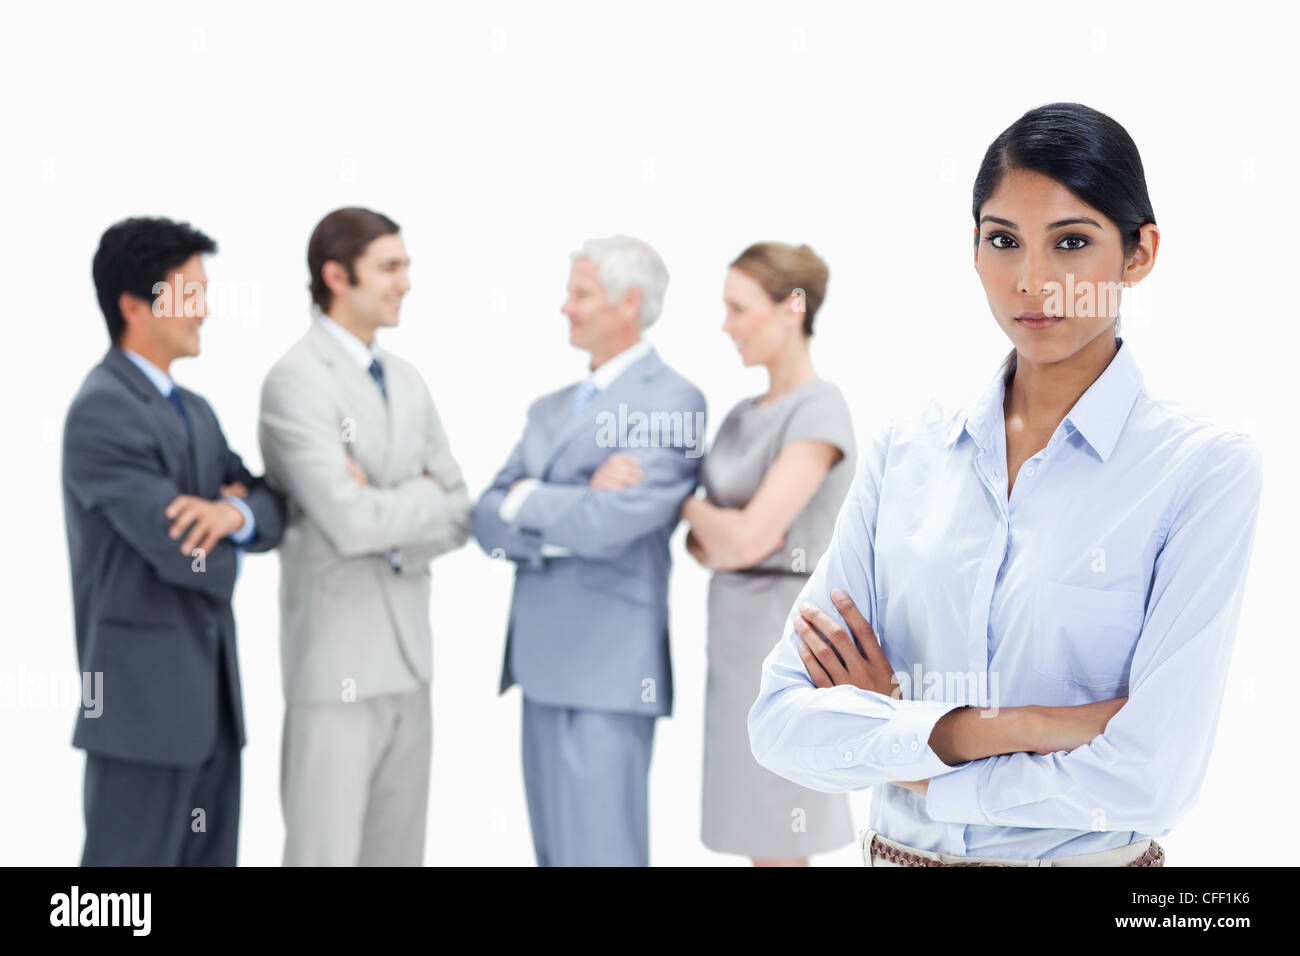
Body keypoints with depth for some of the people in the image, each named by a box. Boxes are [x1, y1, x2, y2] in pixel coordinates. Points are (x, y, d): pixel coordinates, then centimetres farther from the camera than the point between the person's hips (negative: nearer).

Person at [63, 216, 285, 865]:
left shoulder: (195, 411, 16)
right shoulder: (100, 411, -14)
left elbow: (271, 512, 7)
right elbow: (182, 552, -21)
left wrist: (234, 513, -16)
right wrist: (225, 533, 2)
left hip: (210, 692, 9)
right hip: (144, 696, -9)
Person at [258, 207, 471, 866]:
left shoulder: (407, 382, 13)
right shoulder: (295, 381, -11)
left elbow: (457, 519, 7)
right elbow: (349, 523, -21)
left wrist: (386, 510, -11)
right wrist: (427, 497, -5)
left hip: (406, 653, 7)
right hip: (336, 657, -7)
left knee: (398, 850, 11)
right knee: (325, 850, -3)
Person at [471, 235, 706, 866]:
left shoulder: (672, 402, -8)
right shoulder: (551, 409, 17)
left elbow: (605, 525, -19)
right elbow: (489, 524, 7)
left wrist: (523, 498, -2)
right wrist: (575, 506, -10)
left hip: (607, 671, -8)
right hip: (543, 665, 8)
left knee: (597, 850, -7)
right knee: (553, 849, 13)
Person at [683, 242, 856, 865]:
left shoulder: (819, 411, -13)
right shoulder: (741, 417, 13)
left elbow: (749, 537, -21)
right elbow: (702, 544, 12)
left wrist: (692, 507, -1)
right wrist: (716, 540, -11)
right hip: (736, 635, 8)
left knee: (778, 848, -2)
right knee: (759, 842, 12)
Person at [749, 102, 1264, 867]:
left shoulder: (1208, 467, -13)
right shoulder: (906, 452, -2)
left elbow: (1150, 780, -21)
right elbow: (782, 720, -8)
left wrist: (904, 758, -11)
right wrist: (1001, 729, -20)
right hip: (897, 851, 3)